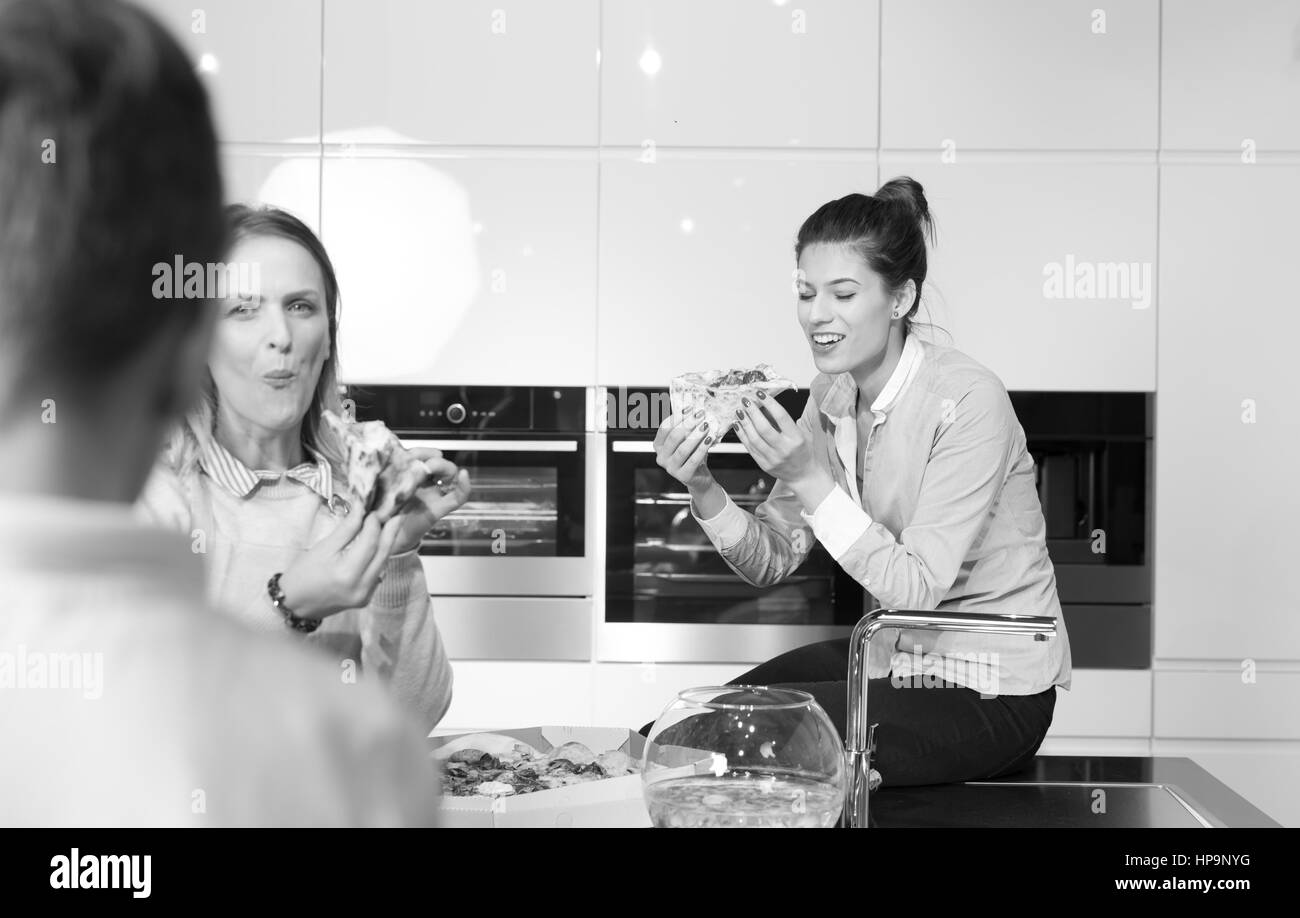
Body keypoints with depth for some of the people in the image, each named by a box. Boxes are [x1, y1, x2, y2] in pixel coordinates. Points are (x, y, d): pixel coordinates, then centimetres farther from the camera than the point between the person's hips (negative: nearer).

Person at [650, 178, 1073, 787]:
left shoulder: (967, 401, -23)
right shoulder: (832, 394, -1)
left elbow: (915, 589, -26)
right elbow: (774, 560, -3)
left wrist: (808, 479, -34)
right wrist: (703, 490, -21)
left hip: (992, 695, -6)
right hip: (896, 656, 7)